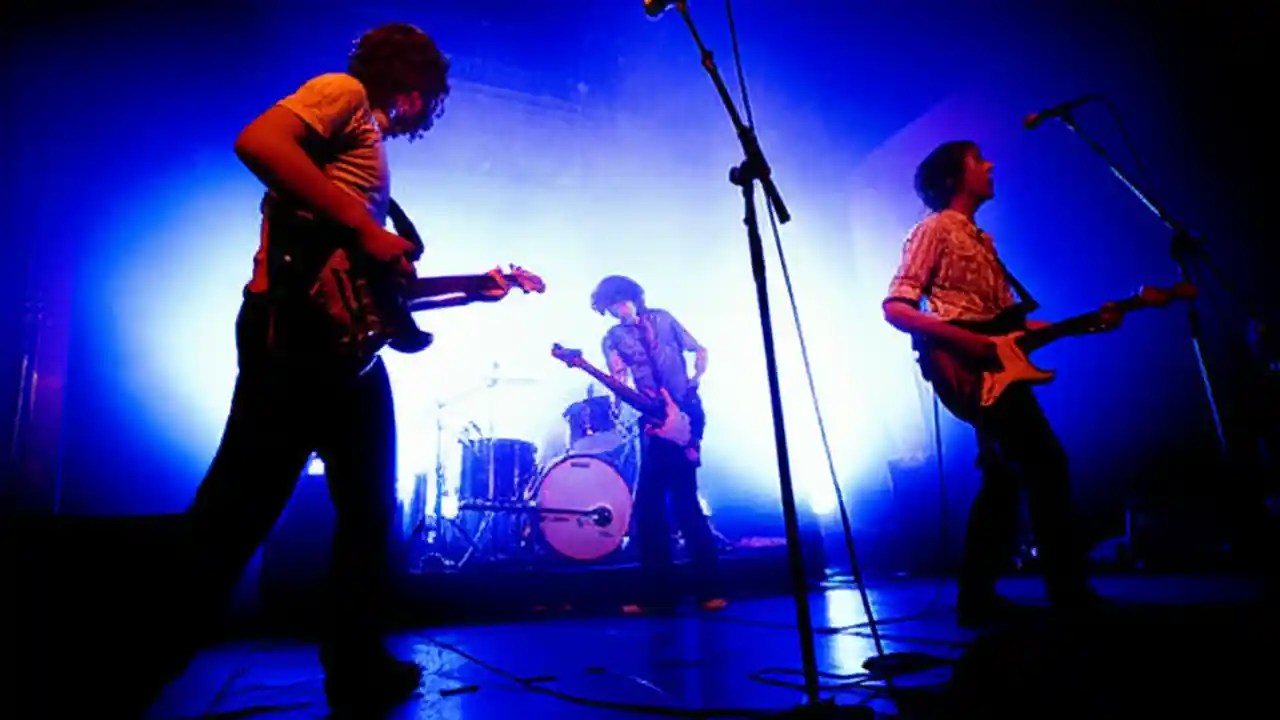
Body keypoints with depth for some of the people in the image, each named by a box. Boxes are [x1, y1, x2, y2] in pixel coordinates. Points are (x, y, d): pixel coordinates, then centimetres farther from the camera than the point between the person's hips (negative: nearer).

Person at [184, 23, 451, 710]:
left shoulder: (369, 143, 28)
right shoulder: (343, 92, 5)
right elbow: (256, 142, -17)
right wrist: (365, 228, -17)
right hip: (298, 321, -9)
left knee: (368, 508, 8)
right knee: (237, 505, -3)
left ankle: (356, 666, 17)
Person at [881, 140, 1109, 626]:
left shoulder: (980, 239, 24)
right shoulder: (935, 229, -2)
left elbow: (1009, 320, 20)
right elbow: (895, 307, -13)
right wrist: (963, 339, -23)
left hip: (995, 368, 9)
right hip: (966, 370, -9)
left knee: (1006, 476, 10)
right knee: (1045, 464, -8)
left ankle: (978, 597, 17)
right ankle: (1068, 588, 4)